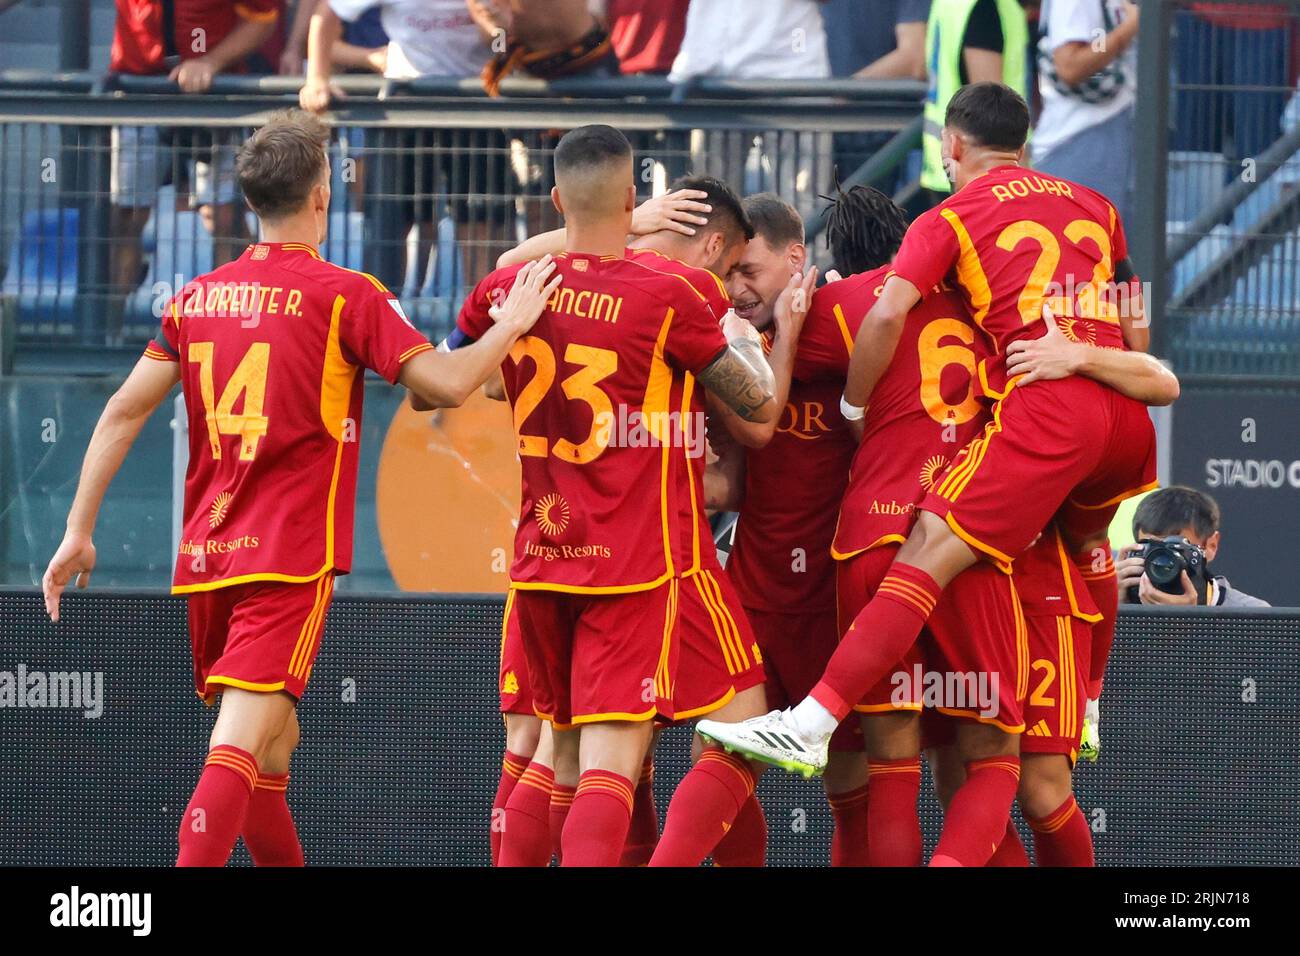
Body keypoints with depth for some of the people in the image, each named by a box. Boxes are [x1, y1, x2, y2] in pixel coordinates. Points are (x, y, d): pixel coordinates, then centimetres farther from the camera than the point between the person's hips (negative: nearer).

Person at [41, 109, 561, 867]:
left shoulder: (197, 297, 10)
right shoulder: (345, 295, -5)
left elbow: (122, 414, 10)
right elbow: (447, 384, -11)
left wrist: (80, 533, 14)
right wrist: (511, 326, 5)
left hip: (205, 552, 6)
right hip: (291, 553, -6)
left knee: (272, 743, 19)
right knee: (242, 743, -15)